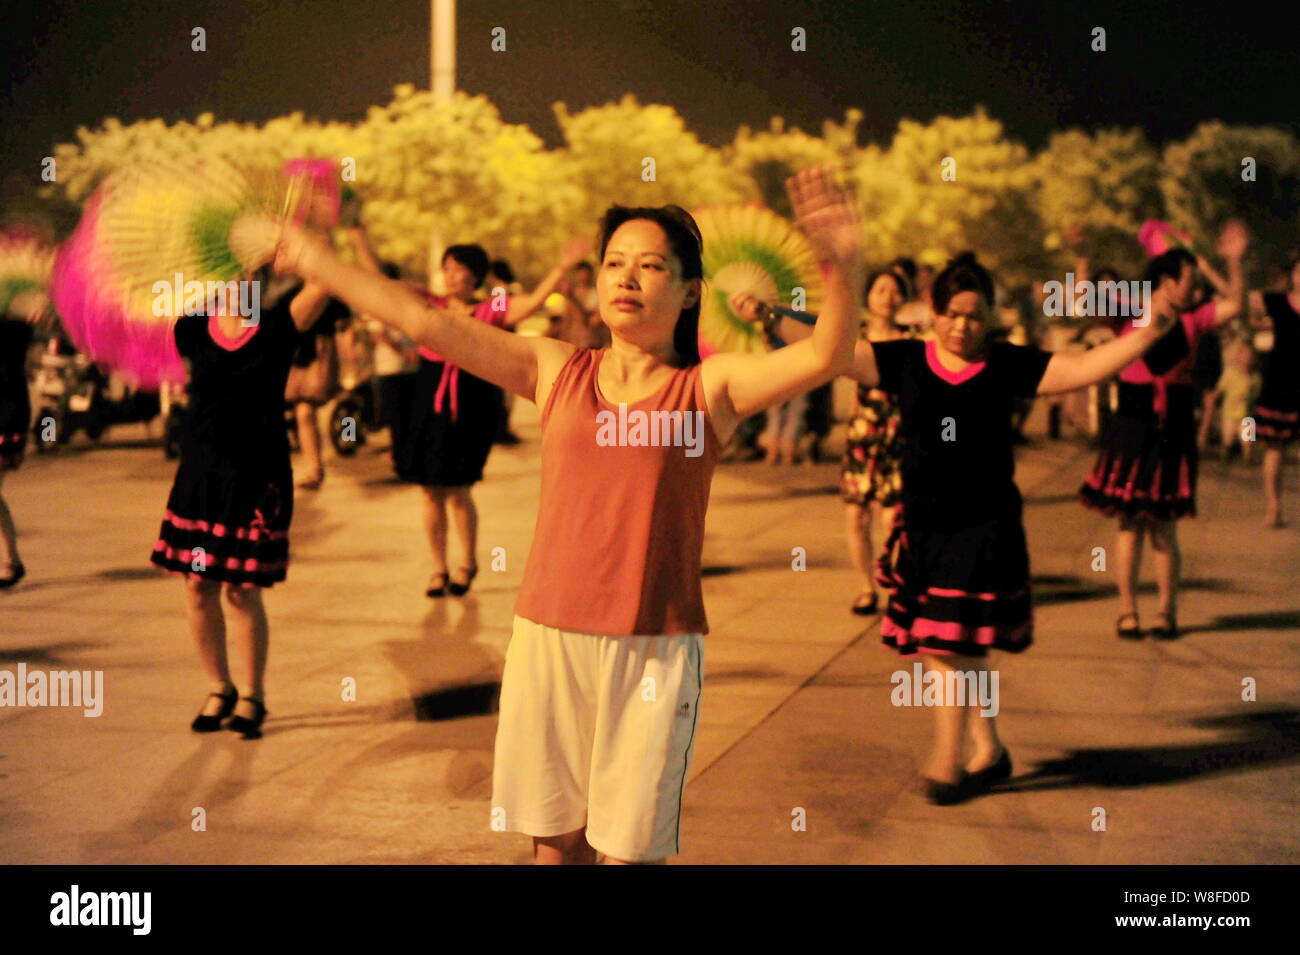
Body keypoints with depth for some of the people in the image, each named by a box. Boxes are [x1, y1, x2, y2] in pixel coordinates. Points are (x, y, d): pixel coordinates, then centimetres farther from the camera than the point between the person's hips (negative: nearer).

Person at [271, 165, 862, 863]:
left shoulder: (709, 388, -1)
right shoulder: (556, 371, 6)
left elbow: (824, 357, -16)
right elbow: (428, 325, 6)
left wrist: (842, 266, -35)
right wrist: (319, 264, 6)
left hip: (652, 651, -3)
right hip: (548, 639, 3)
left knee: (630, 847, 3)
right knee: (554, 839, 13)